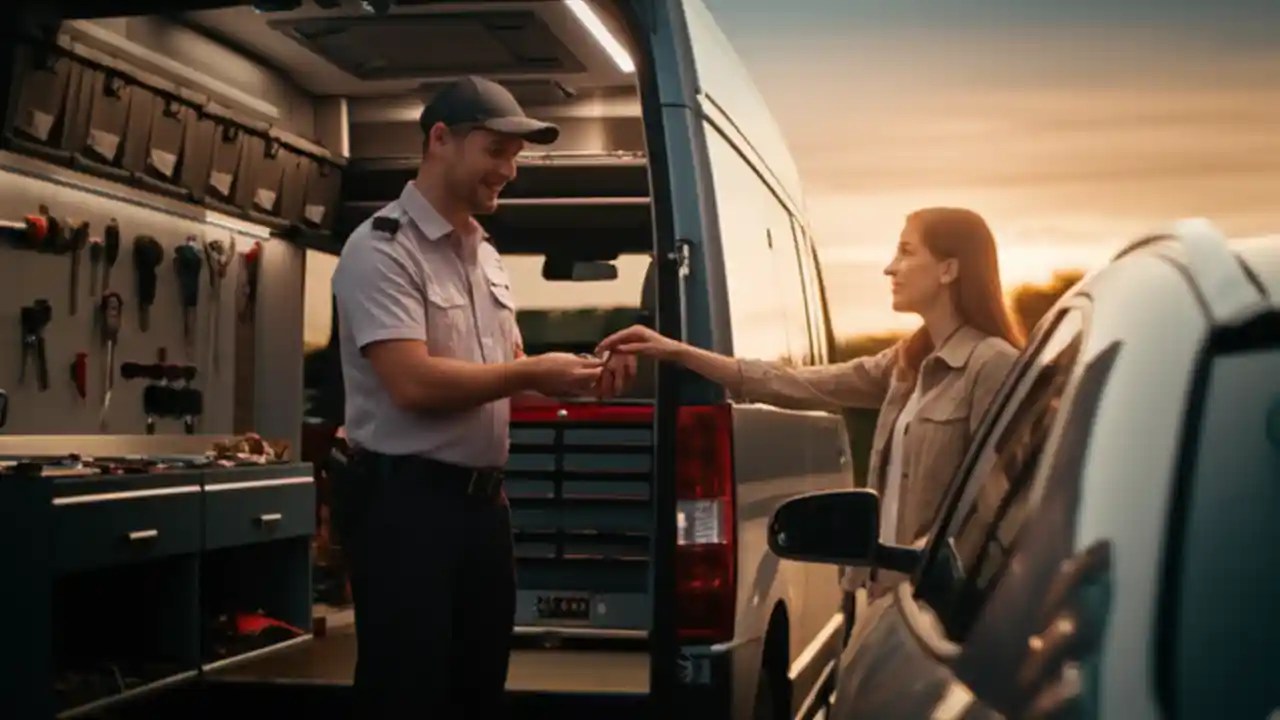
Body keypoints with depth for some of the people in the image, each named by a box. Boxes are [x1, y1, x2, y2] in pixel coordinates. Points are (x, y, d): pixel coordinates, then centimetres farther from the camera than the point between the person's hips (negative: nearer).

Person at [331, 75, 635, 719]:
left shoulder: (486, 255, 15)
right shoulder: (382, 249, -13)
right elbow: (413, 382, -23)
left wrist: (576, 375, 2)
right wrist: (535, 373, -18)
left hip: (483, 499, 9)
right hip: (405, 502, -9)